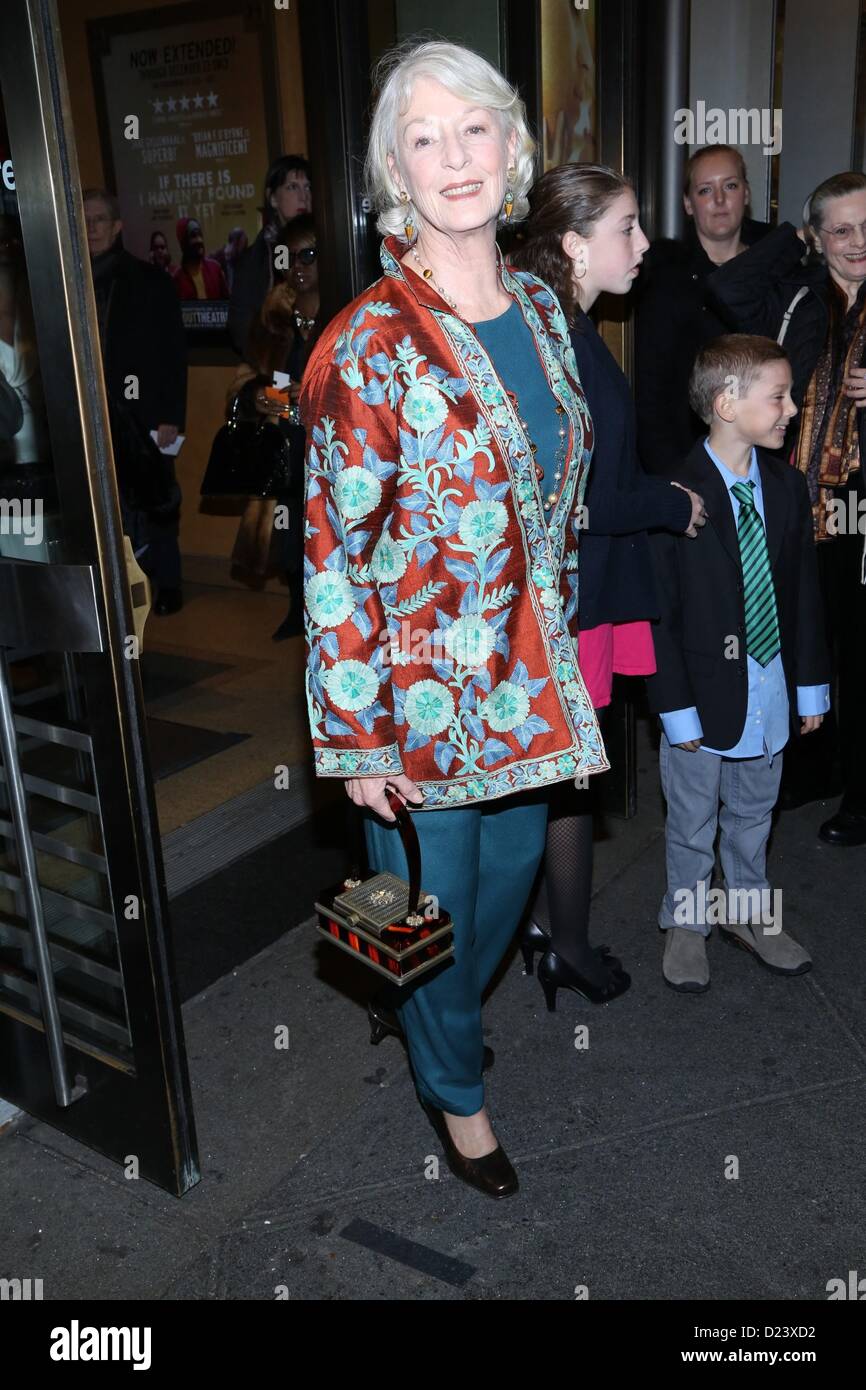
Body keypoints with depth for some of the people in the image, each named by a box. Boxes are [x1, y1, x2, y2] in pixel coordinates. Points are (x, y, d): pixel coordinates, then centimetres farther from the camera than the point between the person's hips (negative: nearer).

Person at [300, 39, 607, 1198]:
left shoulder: (541, 309, 3)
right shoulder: (369, 346, -18)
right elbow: (334, 556, -16)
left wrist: (561, 647, 15)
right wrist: (355, 738, -14)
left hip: (529, 686, 6)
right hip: (422, 697, -6)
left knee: (511, 877, 24)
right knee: (437, 905, 14)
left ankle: (448, 1015, 56)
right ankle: (455, 1089, 43)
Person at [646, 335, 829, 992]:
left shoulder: (788, 487, 2)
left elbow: (804, 592, 7)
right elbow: (660, 611, -14)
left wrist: (811, 684, 7)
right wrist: (677, 706, -14)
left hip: (770, 694, 5)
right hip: (703, 696, -5)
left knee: (753, 817, 21)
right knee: (692, 826, 13)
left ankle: (748, 912, 41)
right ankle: (686, 924, 33)